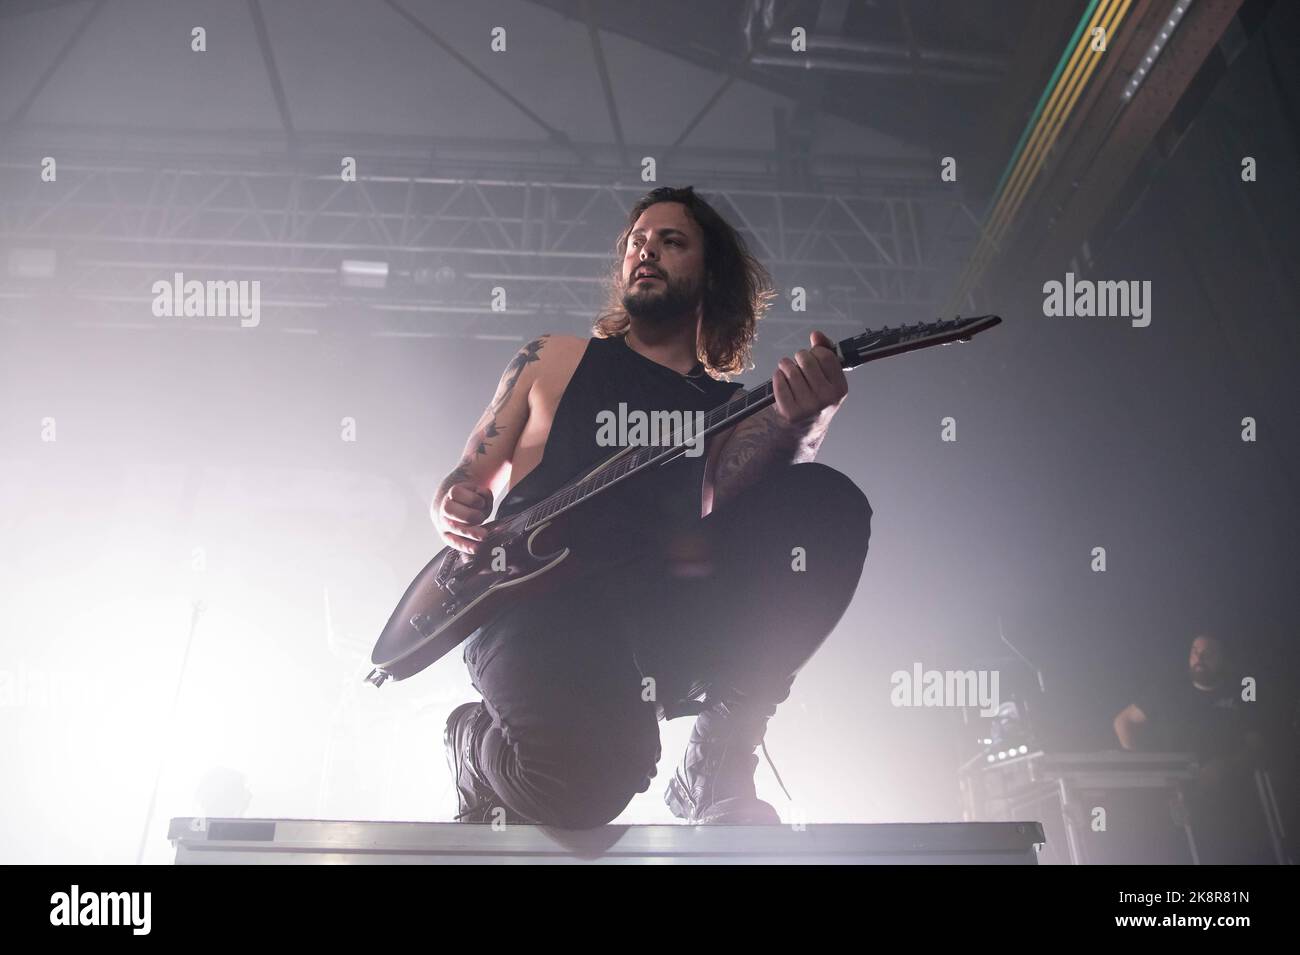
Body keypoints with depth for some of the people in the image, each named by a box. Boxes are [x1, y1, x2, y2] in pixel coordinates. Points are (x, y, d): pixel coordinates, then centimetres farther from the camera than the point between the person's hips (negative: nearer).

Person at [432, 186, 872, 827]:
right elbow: (469, 480, 23)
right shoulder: (554, 360, 19)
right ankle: (480, 746, 5)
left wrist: (798, 423, -26)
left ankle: (719, 764, -11)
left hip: (660, 616, 3)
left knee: (829, 503, -20)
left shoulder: (733, 407, 19)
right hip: (535, 601, -2)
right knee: (587, 776, -36)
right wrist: (454, 508, -2)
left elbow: (729, 494, -5)